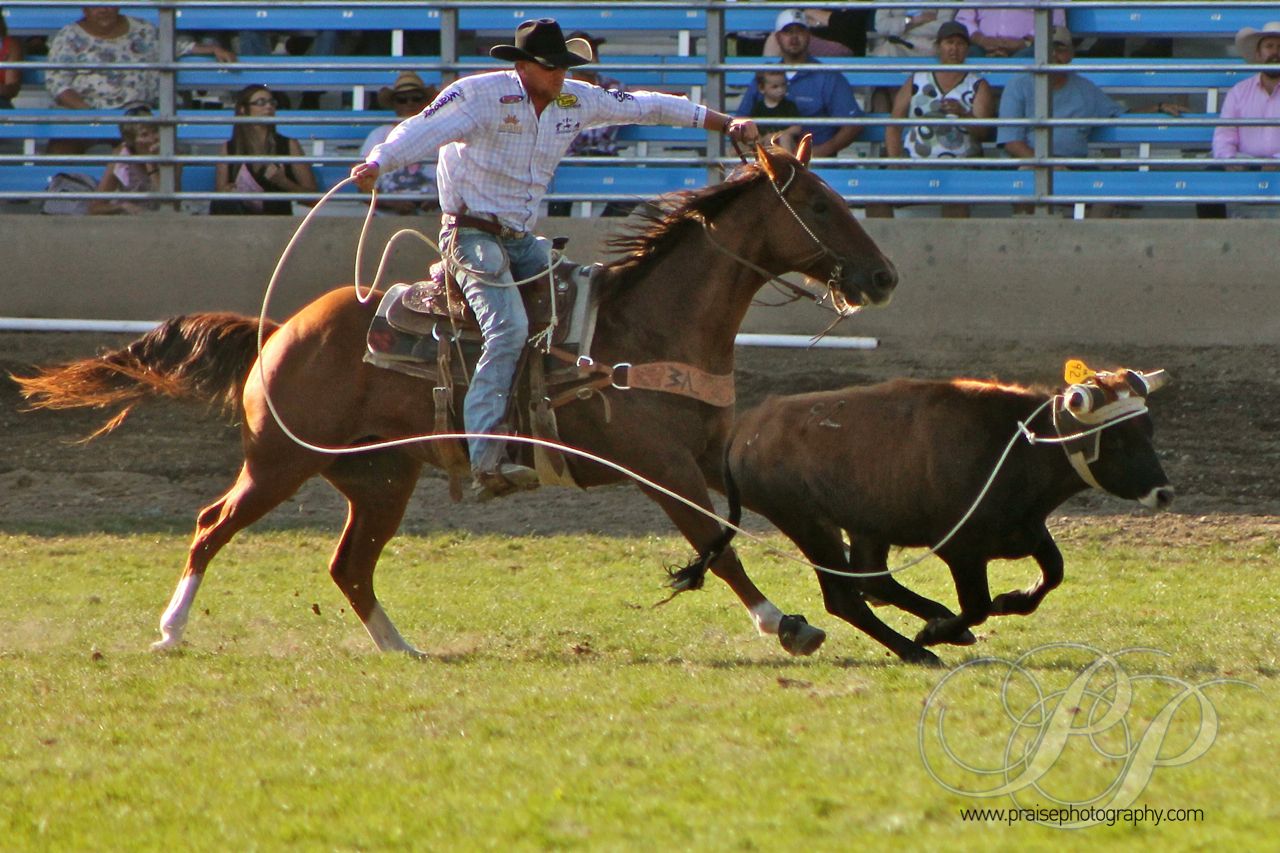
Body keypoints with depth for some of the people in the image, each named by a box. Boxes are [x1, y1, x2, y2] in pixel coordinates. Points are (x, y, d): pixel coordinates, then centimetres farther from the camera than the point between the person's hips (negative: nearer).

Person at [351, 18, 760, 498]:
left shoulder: (577, 100, 5)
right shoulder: (481, 95, -14)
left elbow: (649, 107, 13)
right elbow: (425, 131, -29)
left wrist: (727, 124, 14)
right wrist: (376, 164, -48)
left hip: (522, 239, 8)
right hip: (472, 235, -8)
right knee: (508, 327, -26)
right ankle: (486, 459, -35)